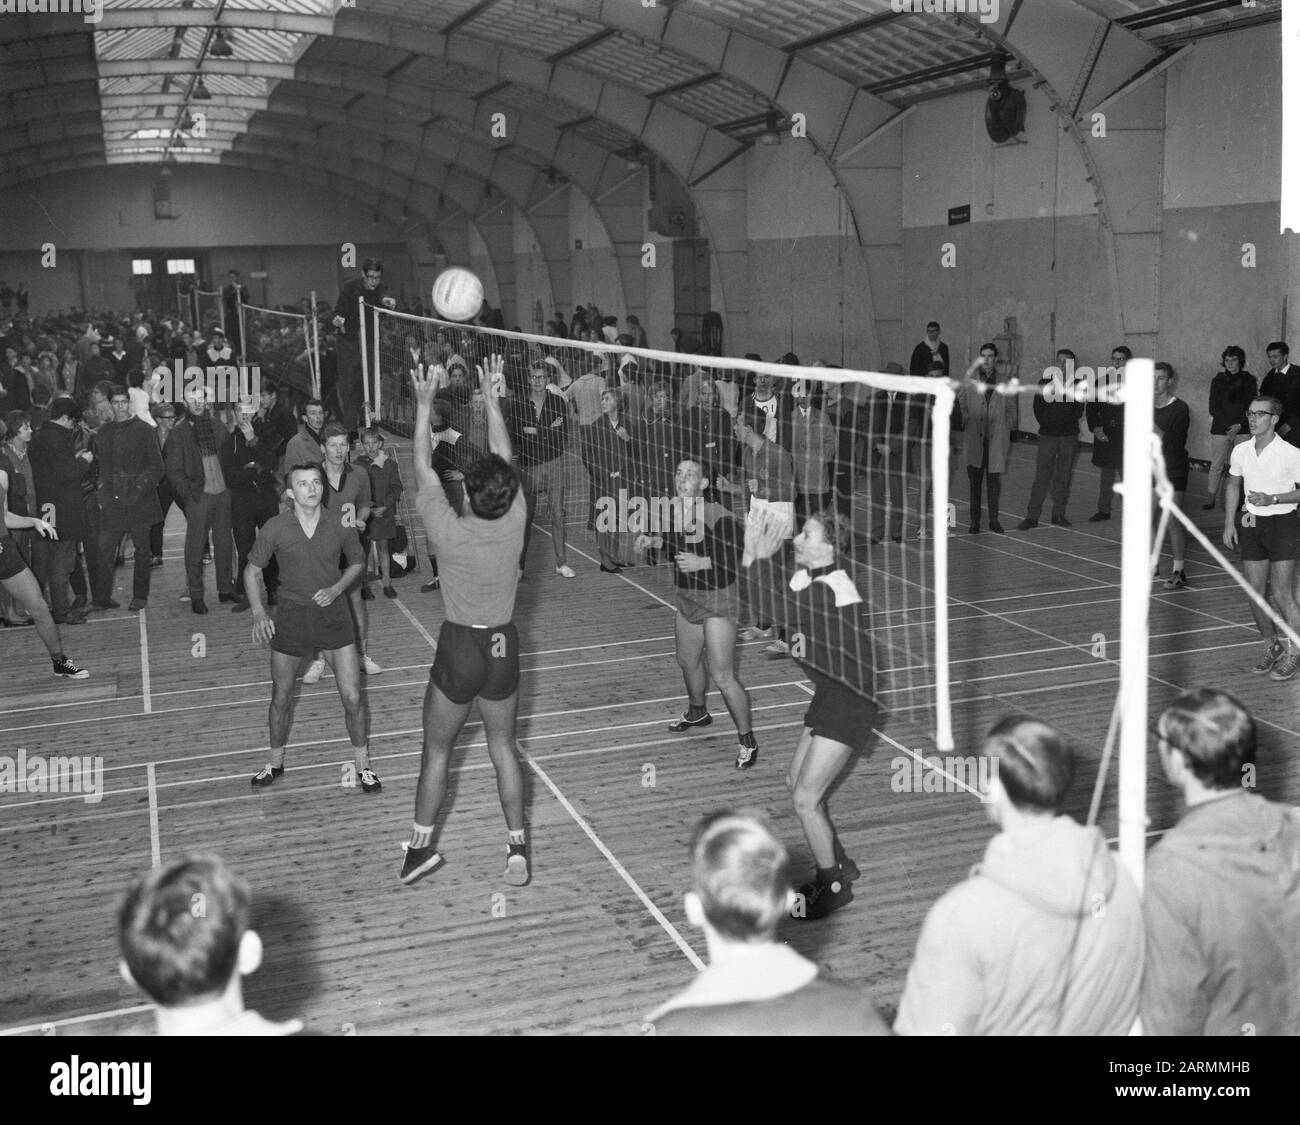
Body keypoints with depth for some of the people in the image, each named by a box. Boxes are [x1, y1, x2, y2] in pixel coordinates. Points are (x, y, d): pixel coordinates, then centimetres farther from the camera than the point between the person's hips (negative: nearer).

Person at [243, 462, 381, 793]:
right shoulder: (275, 527, -10)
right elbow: (252, 571, 0)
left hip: (333, 613, 0)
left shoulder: (341, 524, -9)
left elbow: (357, 563, 8)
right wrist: (259, 613, -12)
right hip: (290, 616, 0)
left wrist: (336, 589, -10)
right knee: (281, 696, 13)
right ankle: (275, 761, 35)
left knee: (352, 696, -2)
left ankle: (362, 764, 18)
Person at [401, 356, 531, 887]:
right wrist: (490, 395, 8)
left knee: (436, 751, 13)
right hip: (503, 646, 3)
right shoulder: (514, 522, -13)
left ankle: (421, 845, 23)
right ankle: (517, 848, 17)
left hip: (459, 647, -3)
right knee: (503, 748, 15)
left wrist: (424, 404, 0)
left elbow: (424, 470, -8)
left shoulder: (450, 531, -20)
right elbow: (506, 458, 0)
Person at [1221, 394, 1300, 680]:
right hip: (1250, 524, 5)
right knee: (1255, 593, 7)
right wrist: (1229, 522, 10)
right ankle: (1271, 646, 27)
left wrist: (1272, 499, -20)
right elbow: (1233, 486, 16)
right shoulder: (1241, 451, 3)